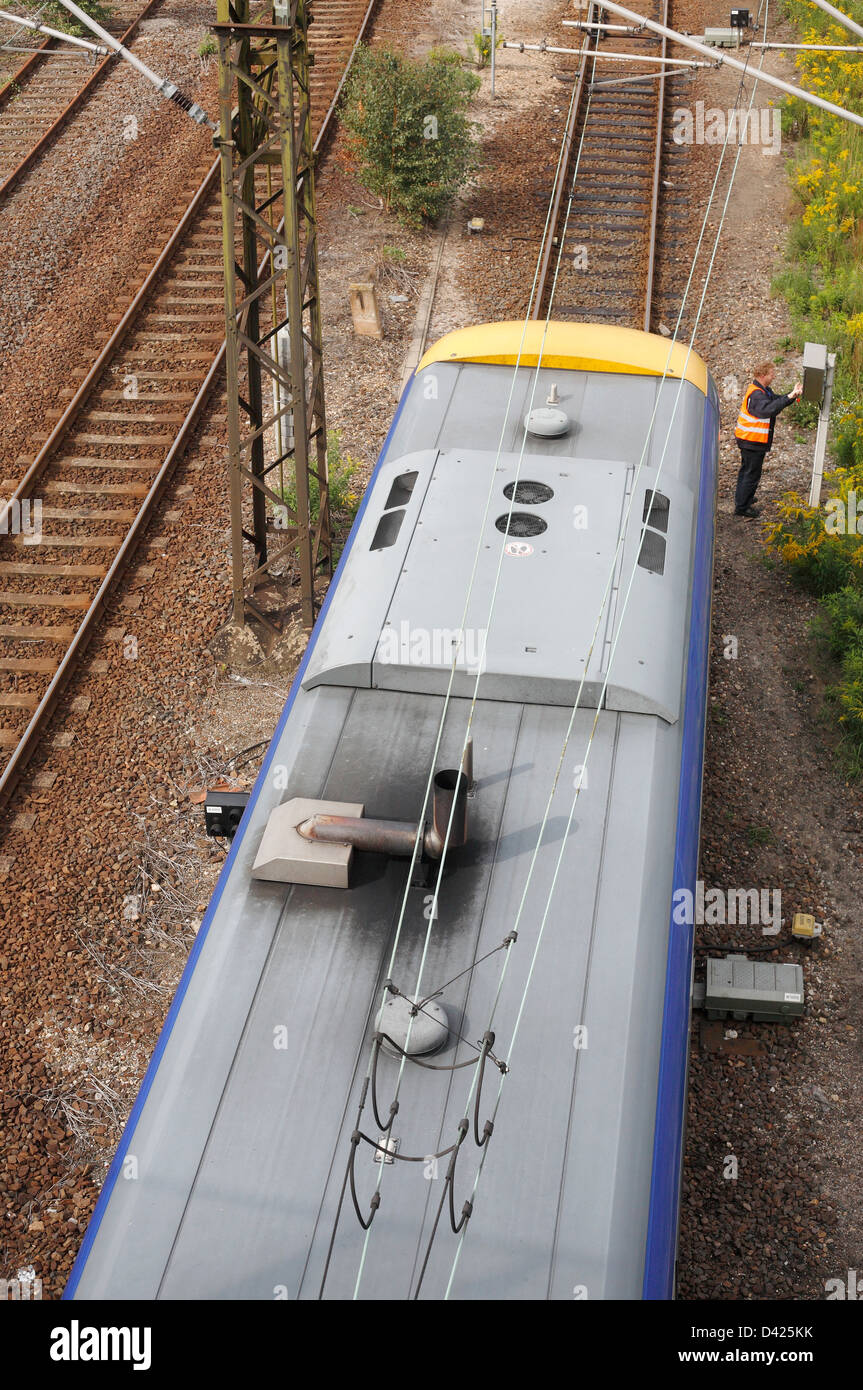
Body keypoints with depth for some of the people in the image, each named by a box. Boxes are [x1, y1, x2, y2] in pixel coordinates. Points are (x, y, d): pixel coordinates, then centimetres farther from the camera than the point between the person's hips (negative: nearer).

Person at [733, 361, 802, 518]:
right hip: (753, 441, -11)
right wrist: (789, 397, -44)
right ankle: (742, 507, 4)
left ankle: (741, 498, 40)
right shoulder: (756, 395, -25)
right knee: (752, 474, -3)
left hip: (747, 439, 11)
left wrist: (794, 395, -5)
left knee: (746, 470, 24)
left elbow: (776, 401, 11)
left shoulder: (762, 390, 9)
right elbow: (769, 409, -42)